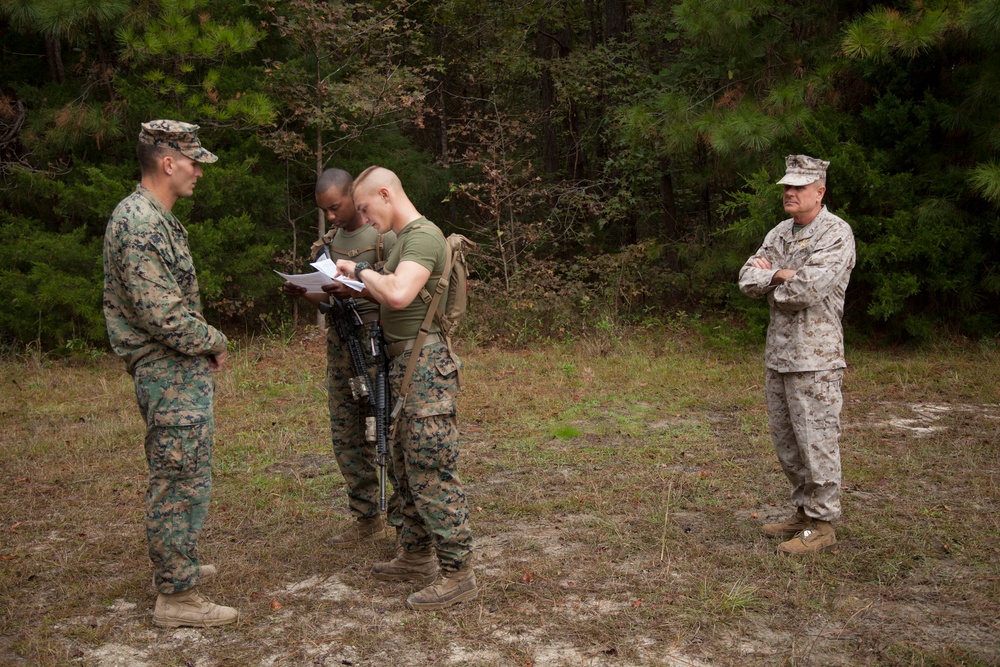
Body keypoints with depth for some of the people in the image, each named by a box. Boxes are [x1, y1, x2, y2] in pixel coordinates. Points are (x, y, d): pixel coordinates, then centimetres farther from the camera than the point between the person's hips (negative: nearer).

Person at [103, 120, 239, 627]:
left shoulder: (155, 218, 14)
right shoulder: (139, 224, -20)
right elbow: (161, 313, -25)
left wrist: (205, 344, 10)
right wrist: (214, 342, -9)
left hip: (177, 371, 11)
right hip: (171, 375, -11)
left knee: (173, 480, 20)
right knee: (183, 483, -3)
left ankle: (173, 566, 35)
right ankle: (177, 597, 7)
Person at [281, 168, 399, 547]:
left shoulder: (384, 236, -7)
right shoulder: (329, 241, 15)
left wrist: (356, 291, -26)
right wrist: (302, 293, 0)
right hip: (340, 345, 7)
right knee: (347, 437, 9)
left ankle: (405, 516, 7)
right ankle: (368, 520, 19)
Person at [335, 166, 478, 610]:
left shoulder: (423, 235, -14)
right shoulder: (404, 237, 18)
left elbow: (398, 294, -29)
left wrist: (361, 270, -15)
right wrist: (354, 285, 7)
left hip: (425, 365, -11)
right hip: (405, 364, 11)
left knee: (432, 473, -7)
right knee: (406, 467, 17)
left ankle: (457, 573, 1)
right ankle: (416, 557, 29)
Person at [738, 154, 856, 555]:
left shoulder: (836, 234, -11)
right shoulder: (780, 234, 13)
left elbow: (808, 288, -23)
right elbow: (748, 280, 4)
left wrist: (771, 282, -5)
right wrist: (781, 274, -14)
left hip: (814, 357, -8)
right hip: (778, 353, 8)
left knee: (816, 440, -2)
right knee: (786, 440, 15)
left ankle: (821, 525, 10)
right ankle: (803, 512, 29)